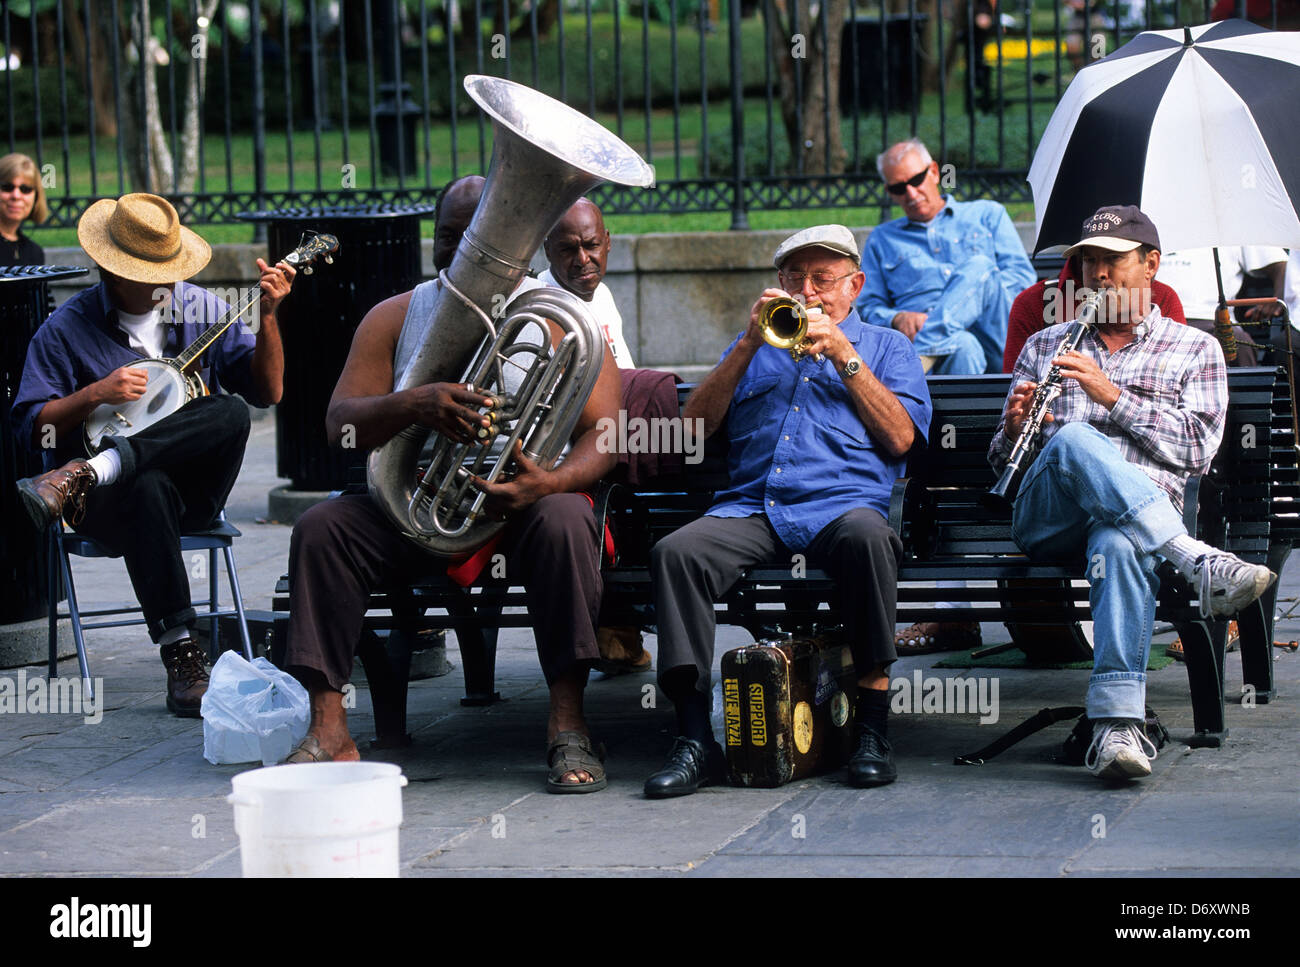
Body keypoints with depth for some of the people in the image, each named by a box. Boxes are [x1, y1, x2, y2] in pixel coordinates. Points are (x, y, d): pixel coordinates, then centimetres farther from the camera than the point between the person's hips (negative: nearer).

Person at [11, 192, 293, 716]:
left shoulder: (203, 310, 11)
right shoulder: (66, 329, 3)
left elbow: (267, 391, 7)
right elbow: (31, 426, 0)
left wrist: (267, 317, -6)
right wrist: (96, 394, -14)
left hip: (194, 486, 2)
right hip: (111, 501, -2)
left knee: (232, 413, -29)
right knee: (149, 489, -40)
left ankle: (84, 475, -40)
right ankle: (180, 655, -42)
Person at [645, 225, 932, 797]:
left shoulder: (886, 347, 23)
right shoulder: (756, 346, 29)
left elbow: (900, 438, 4)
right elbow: (694, 426, 14)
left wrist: (842, 355, -1)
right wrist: (749, 345, 4)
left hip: (843, 504, -2)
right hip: (751, 509, 2)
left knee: (867, 536, -40)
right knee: (674, 552, -30)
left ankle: (873, 726, -30)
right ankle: (695, 740, -30)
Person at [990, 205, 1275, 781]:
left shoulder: (1194, 350, 19)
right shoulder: (1044, 346, 27)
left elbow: (1196, 450, 3)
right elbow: (1001, 461, 23)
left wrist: (1113, 396, -5)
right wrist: (1014, 429, -2)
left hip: (1146, 510, -2)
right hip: (1046, 517, 2)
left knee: (1119, 543, -42)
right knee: (1075, 441, -35)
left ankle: (1117, 726, -56)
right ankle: (1202, 564, -48)